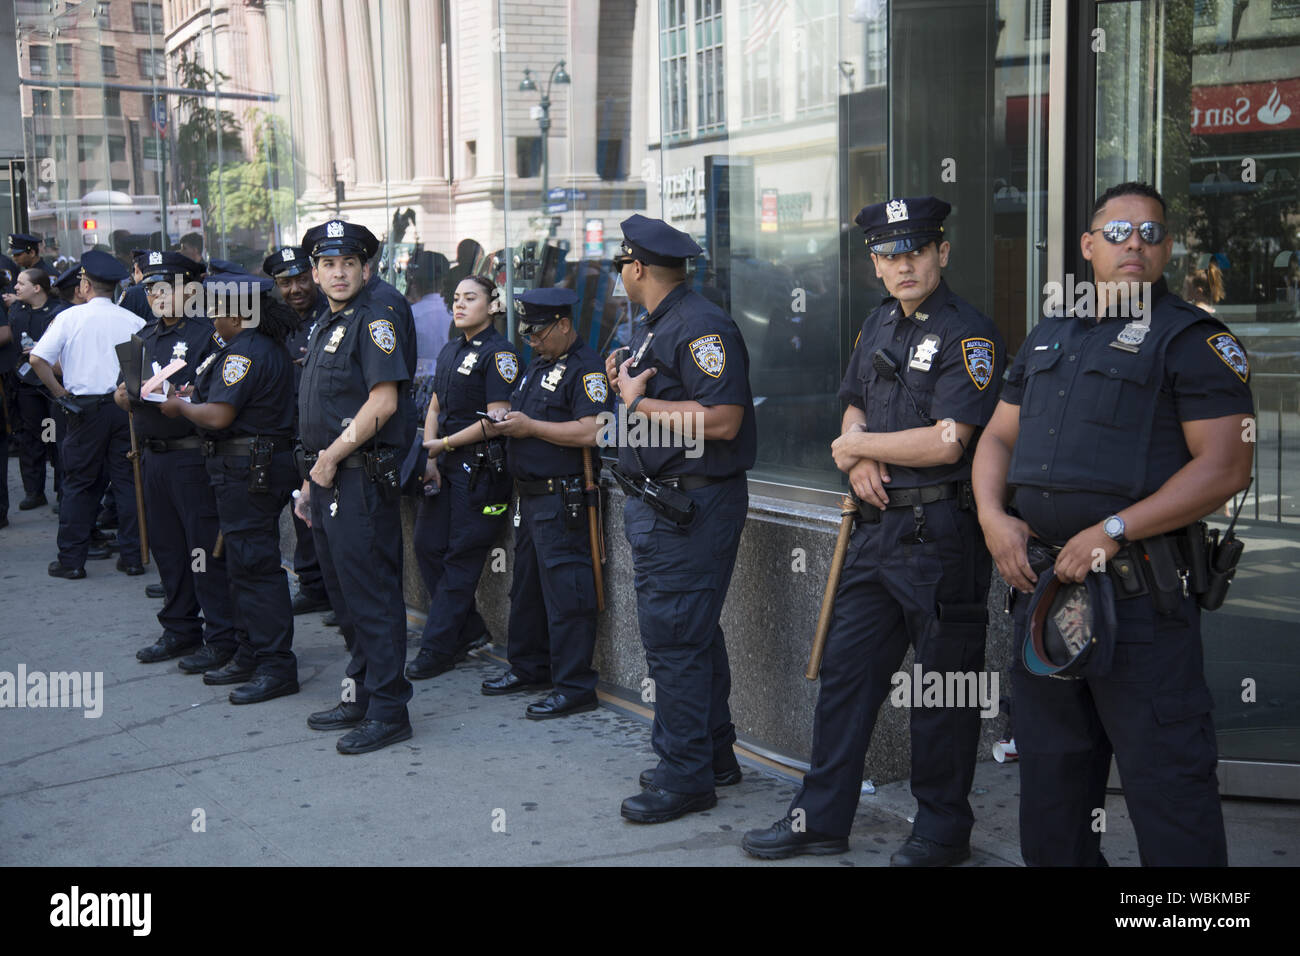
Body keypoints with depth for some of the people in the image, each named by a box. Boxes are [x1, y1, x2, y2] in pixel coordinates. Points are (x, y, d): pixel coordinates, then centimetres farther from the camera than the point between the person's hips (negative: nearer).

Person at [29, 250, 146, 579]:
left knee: (79, 484, 7)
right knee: (128, 482, 7)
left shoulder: (69, 317, -3)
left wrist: (58, 391, 1)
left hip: (86, 407, -1)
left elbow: (37, 359, -10)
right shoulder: (133, 321, 0)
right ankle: (132, 555, 9)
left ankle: (71, 560, 11)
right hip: (126, 406, 1)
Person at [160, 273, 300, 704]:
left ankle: (276, 667, -5)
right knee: (245, 562, 16)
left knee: (254, 565, -8)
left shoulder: (244, 353, -17)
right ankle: (251, 656, 25)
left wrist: (180, 407, -4)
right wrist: (191, 397, 12)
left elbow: (218, 415, -22)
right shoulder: (270, 347, 16)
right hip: (267, 461, 11)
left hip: (246, 469, -11)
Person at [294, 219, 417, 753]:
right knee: (344, 594, 15)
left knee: (372, 596, -6)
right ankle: (359, 696, 25)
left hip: (361, 478, -10)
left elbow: (383, 401, -20)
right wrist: (312, 479, 18)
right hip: (329, 482, 10)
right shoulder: (323, 328, 18)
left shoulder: (373, 322, -10)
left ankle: (388, 713, 1)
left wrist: (333, 457, -15)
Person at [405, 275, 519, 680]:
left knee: (462, 557, -3)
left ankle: (437, 649, 4)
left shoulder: (499, 353, -10)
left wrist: (443, 445, -13)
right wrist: (429, 459, 3)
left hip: (481, 467, -8)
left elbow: (496, 419, -17)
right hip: (447, 465, 8)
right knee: (427, 545, 6)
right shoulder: (450, 351, 15)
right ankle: (470, 630, 20)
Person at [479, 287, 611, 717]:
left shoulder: (586, 368, -12)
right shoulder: (536, 366, 19)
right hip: (530, 495, 10)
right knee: (526, 583, 17)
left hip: (563, 499, -10)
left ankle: (575, 686, -1)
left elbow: (592, 431, -24)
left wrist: (529, 427, -19)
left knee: (565, 590, -7)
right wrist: (505, 423, 5)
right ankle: (528, 666, 30)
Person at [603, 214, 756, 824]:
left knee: (674, 637, -7)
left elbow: (722, 419, -25)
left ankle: (686, 778, 2)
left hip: (691, 509, -11)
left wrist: (638, 403, -18)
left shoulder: (702, 326, -16)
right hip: (659, 502, 11)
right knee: (692, 633, 16)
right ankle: (713, 756, 27)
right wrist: (623, 384, 4)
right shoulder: (652, 327, 17)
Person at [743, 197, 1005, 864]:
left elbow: (948, 440, -20)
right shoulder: (879, 325, 13)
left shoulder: (969, 334, -12)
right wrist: (860, 456, 0)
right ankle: (821, 817, 22)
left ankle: (942, 831, 18)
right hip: (876, 527, 8)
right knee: (845, 667, 11)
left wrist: (855, 446, -8)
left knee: (943, 682, 4)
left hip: (940, 533, -8)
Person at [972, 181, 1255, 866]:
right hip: (1039, 578, 7)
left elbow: (1225, 465, -13)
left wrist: (1112, 532, -18)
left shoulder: (1193, 338, -4)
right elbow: (999, 436, 19)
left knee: (1166, 773, -4)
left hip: (1139, 590, -6)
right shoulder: (1048, 337, 17)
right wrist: (993, 515, -2)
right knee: (1049, 761, 16)